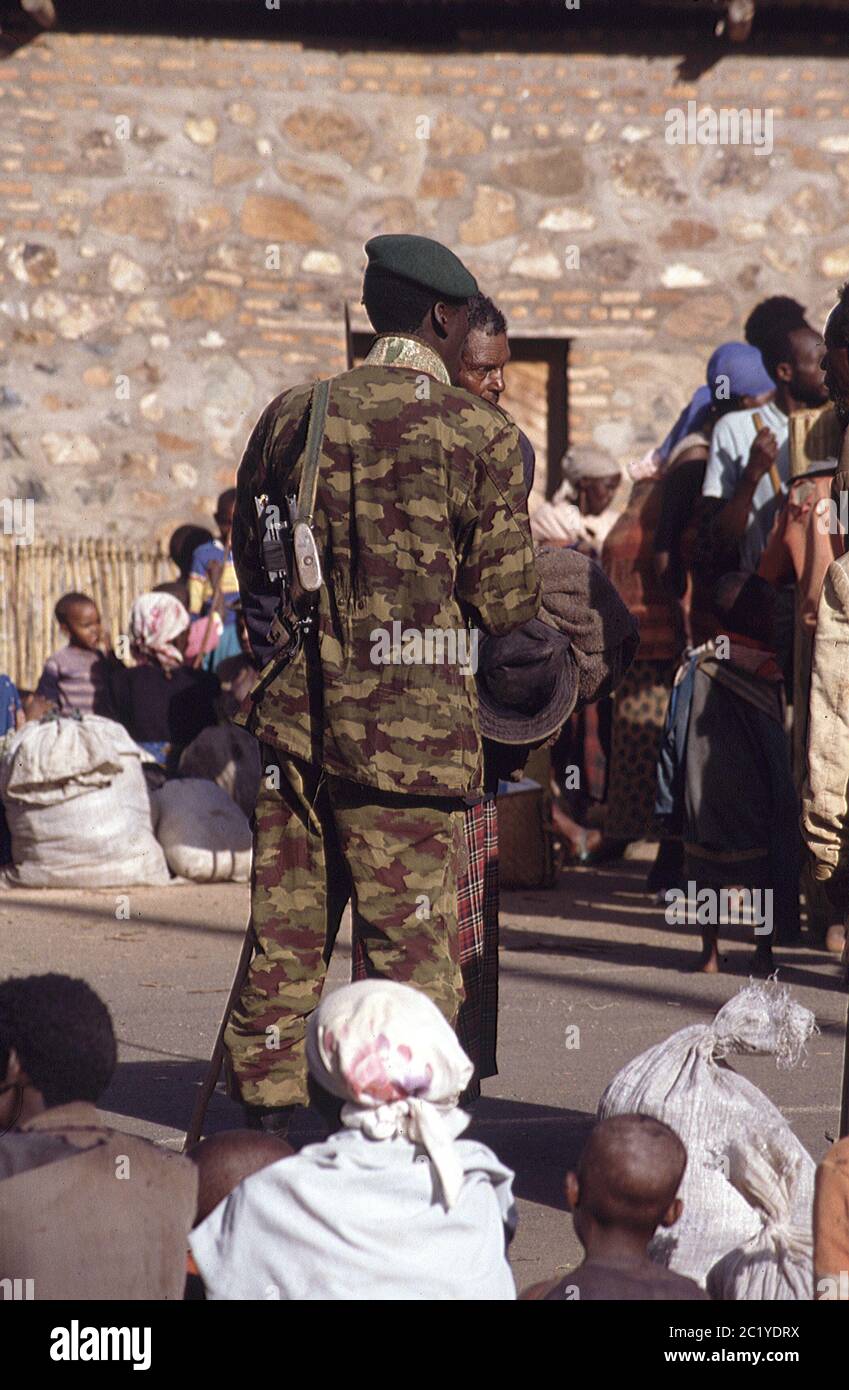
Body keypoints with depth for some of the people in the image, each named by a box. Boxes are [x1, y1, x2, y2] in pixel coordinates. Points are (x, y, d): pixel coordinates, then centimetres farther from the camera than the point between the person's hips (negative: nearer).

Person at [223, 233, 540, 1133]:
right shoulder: (480, 434, -7)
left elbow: (250, 558, 15)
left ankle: (263, 1110, 22)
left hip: (290, 714, 5)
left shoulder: (290, 415, 6)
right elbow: (504, 603, -5)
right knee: (412, 947, 3)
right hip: (411, 730, -4)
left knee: (284, 932, 14)